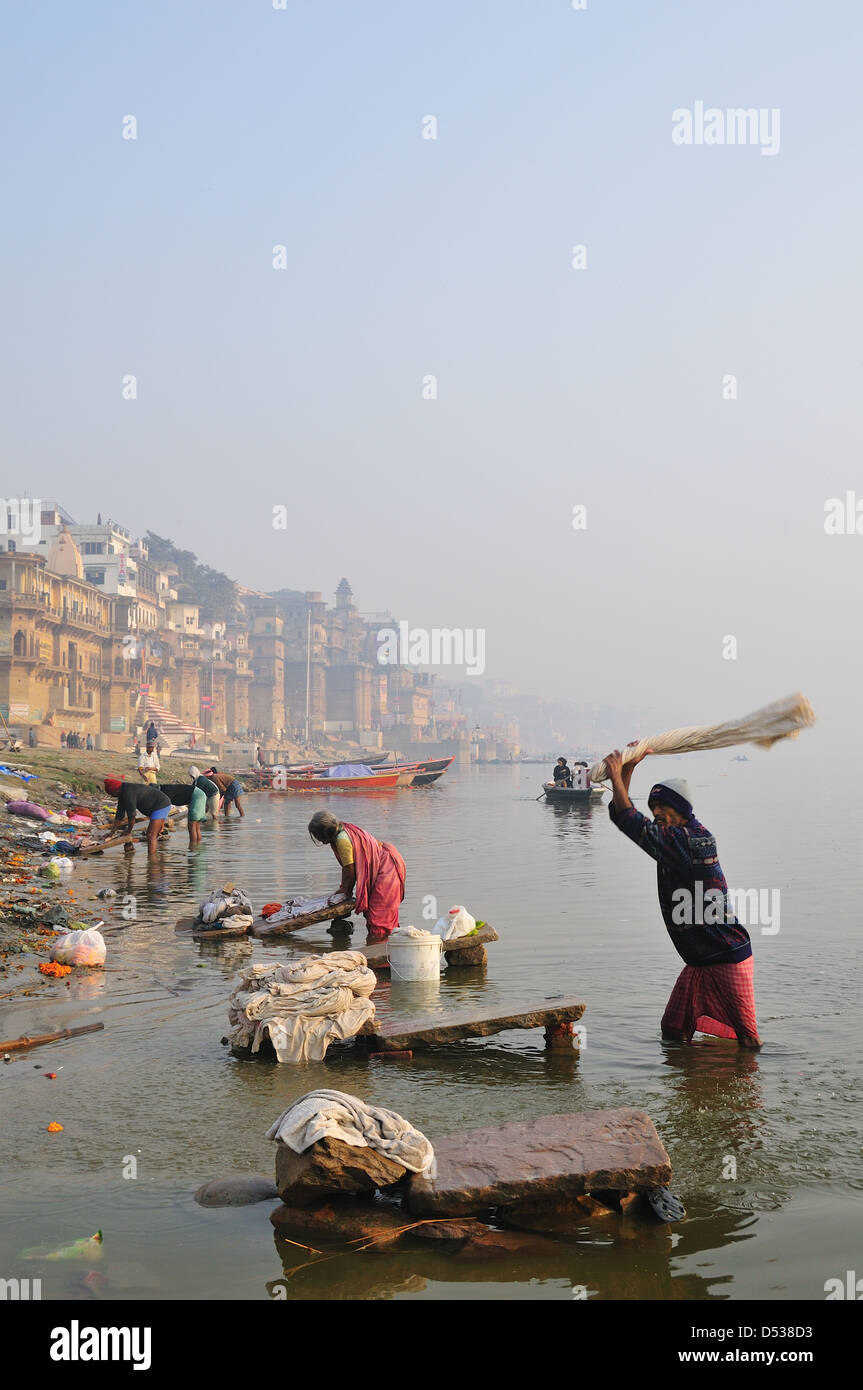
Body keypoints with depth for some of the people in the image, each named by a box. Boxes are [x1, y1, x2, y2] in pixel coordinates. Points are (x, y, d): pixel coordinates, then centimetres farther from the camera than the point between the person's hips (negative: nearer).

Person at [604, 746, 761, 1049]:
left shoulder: (694, 838, -18)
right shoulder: (672, 839, 11)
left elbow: (633, 824, -22)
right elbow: (623, 815, 18)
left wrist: (616, 775, -12)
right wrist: (628, 769, 8)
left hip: (729, 956, -9)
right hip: (699, 960, 9)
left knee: (747, 1040, -4)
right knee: (673, 1031, 9)